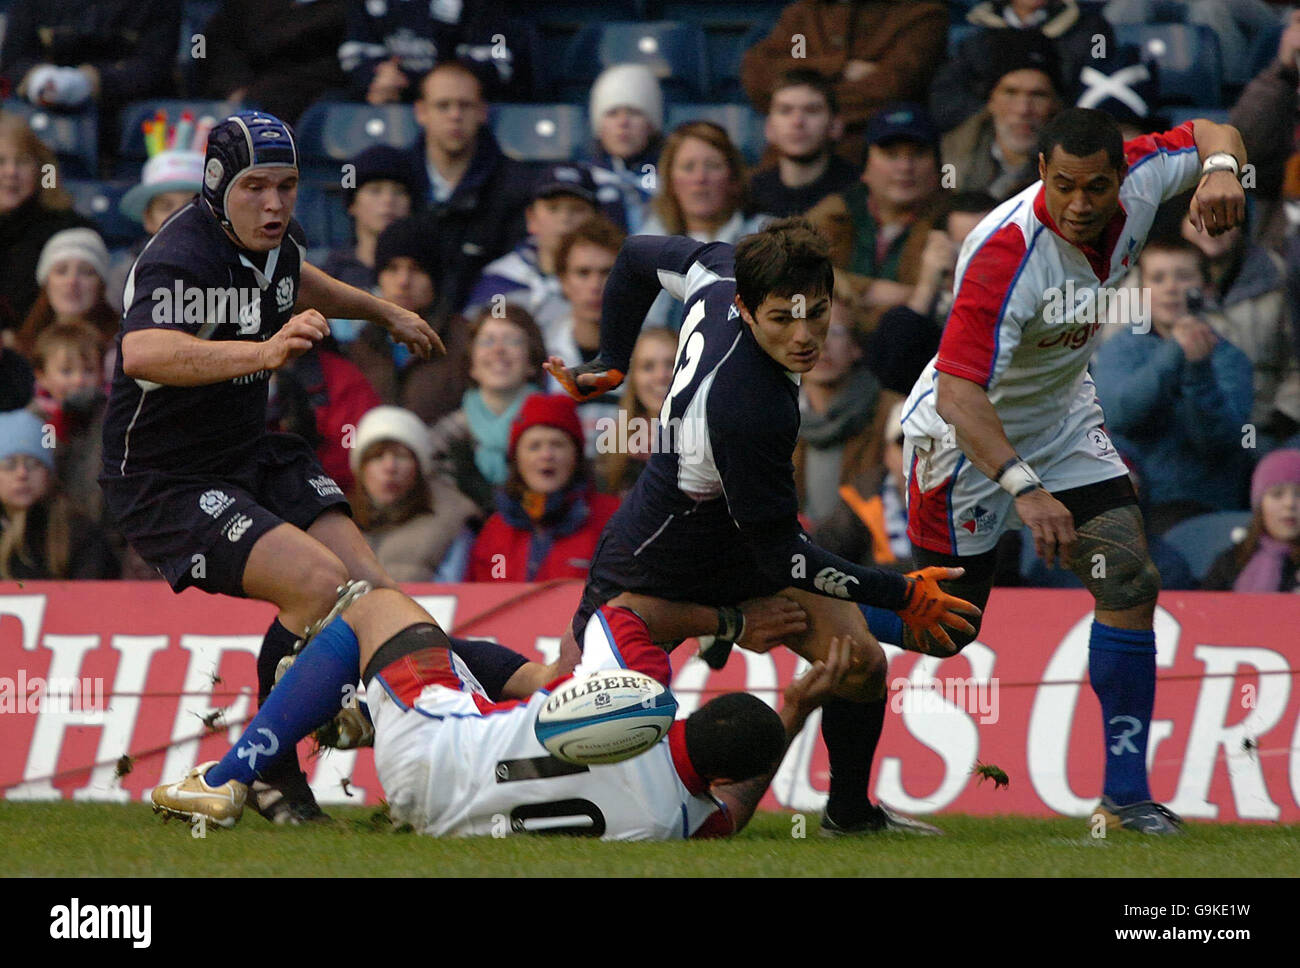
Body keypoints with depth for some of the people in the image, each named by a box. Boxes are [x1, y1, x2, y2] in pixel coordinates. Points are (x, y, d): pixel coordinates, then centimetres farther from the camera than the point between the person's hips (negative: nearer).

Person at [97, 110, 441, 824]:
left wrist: (383, 311, 41)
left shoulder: (272, 242, 3)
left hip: (252, 457, 8)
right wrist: (264, 351, -59)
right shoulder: (179, 258, -25)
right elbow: (143, 354, -47)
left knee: (376, 594, -6)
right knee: (319, 582, -25)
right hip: (165, 486, -8)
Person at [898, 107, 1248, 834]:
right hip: (969, 434, -6)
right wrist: (1023, 488, -54)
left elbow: (1211, 134, 5)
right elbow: (958, 393, -42)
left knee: (1131, 582, -8)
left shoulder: (1138, 180, -17)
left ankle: (1126, 793, -3)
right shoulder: (1007, 254, -36)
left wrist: (1221, 167, -20)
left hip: (1064, 418, 6)